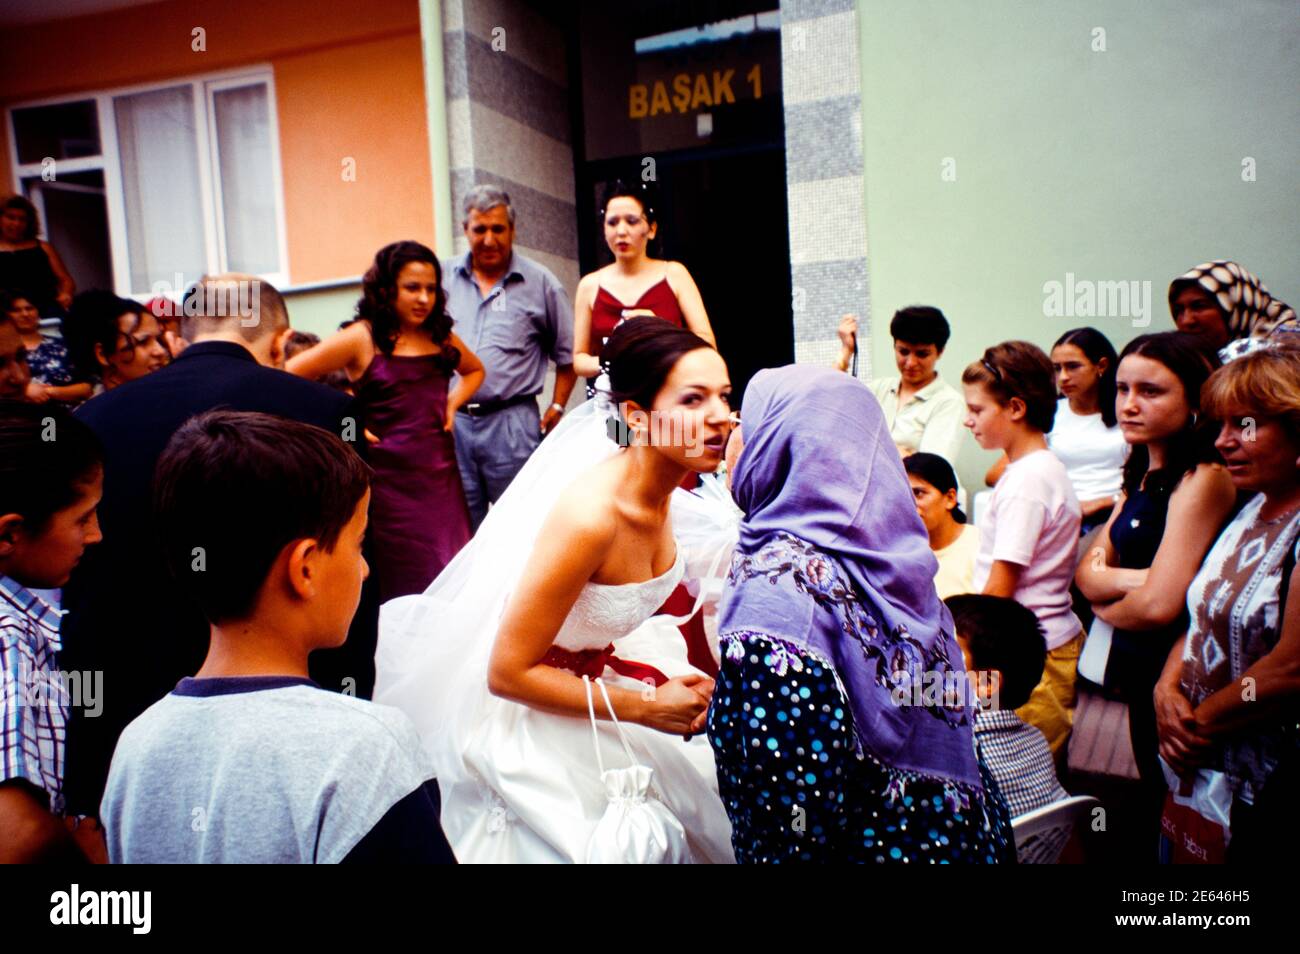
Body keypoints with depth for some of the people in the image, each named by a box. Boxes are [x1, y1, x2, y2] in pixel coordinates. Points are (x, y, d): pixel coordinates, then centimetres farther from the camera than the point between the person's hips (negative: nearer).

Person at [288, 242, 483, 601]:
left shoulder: (441, 336, 10)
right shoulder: (360, 339, -6)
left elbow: (474, 370, 29)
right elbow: (288, 381, -9)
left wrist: (452, 404, 10)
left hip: (441, 473, 5)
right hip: (390, 477, -5)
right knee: (403, 587, 0)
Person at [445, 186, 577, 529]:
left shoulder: (540, 283, 3)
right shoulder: (446, 279, 8)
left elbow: (567, 353, 8)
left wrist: (557, 407, 2)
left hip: (512, 422, -2)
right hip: (452, 420, 3)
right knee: (462, 529, 11)